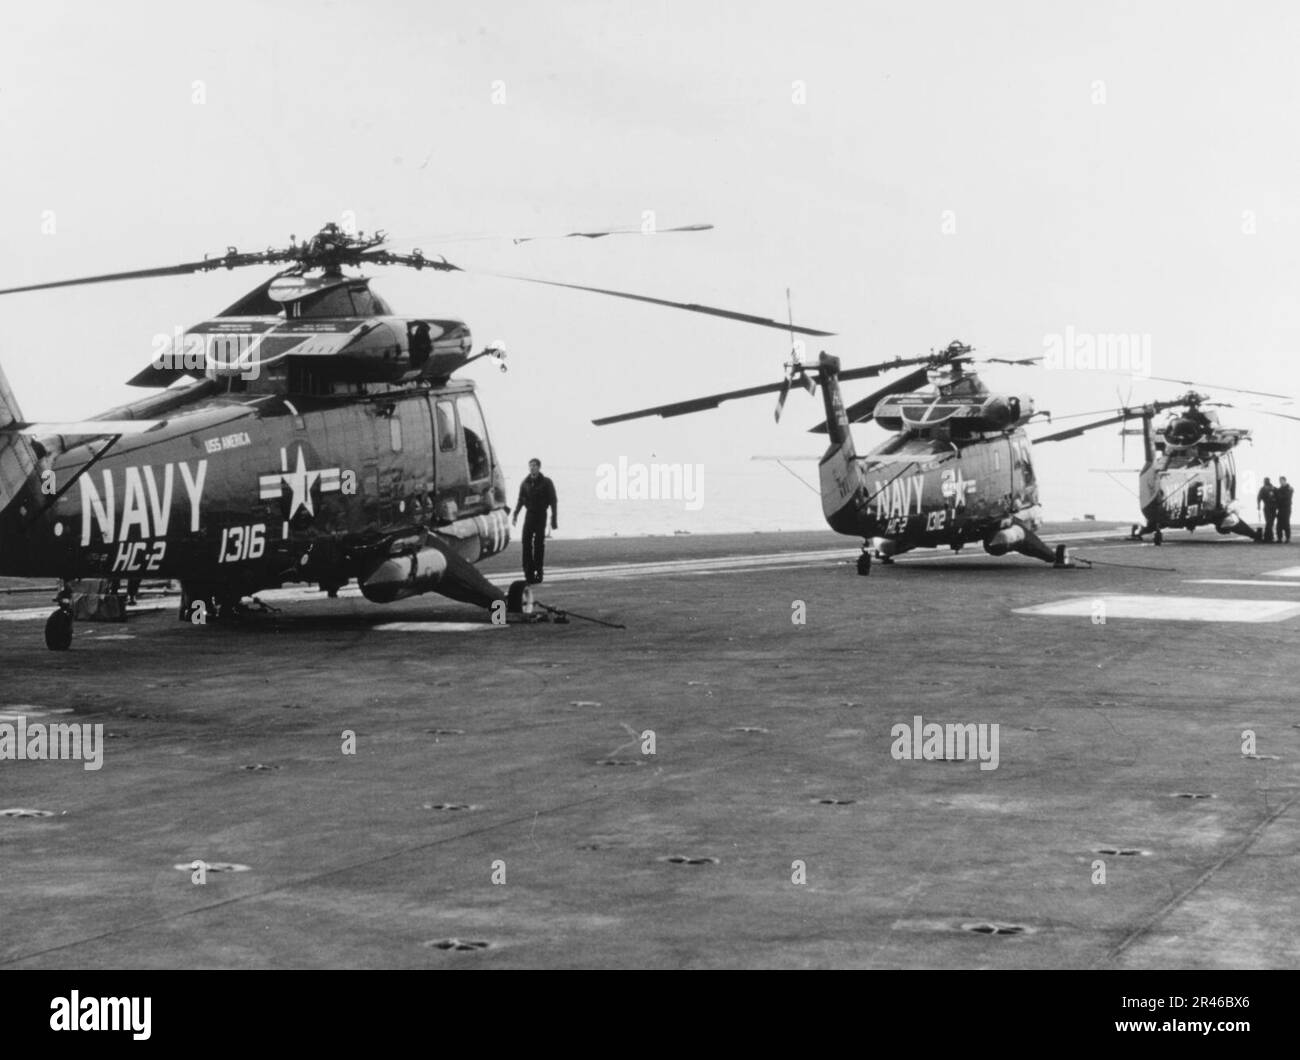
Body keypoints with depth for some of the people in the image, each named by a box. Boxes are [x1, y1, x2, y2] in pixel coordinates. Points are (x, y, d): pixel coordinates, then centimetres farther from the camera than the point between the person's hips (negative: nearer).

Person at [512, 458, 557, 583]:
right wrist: (515, 513, -2)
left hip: (541, 516, -3)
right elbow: (521, 500, 13)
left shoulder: (546, 483, -3)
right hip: (529, 515, 3)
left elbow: (553, 502, -3)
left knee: (539, 544, -3)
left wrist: (554, 520, -8)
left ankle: (538, 572, 4)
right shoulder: (525, 483, 7)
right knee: (526, 542, -6)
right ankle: (528, 572, -3)